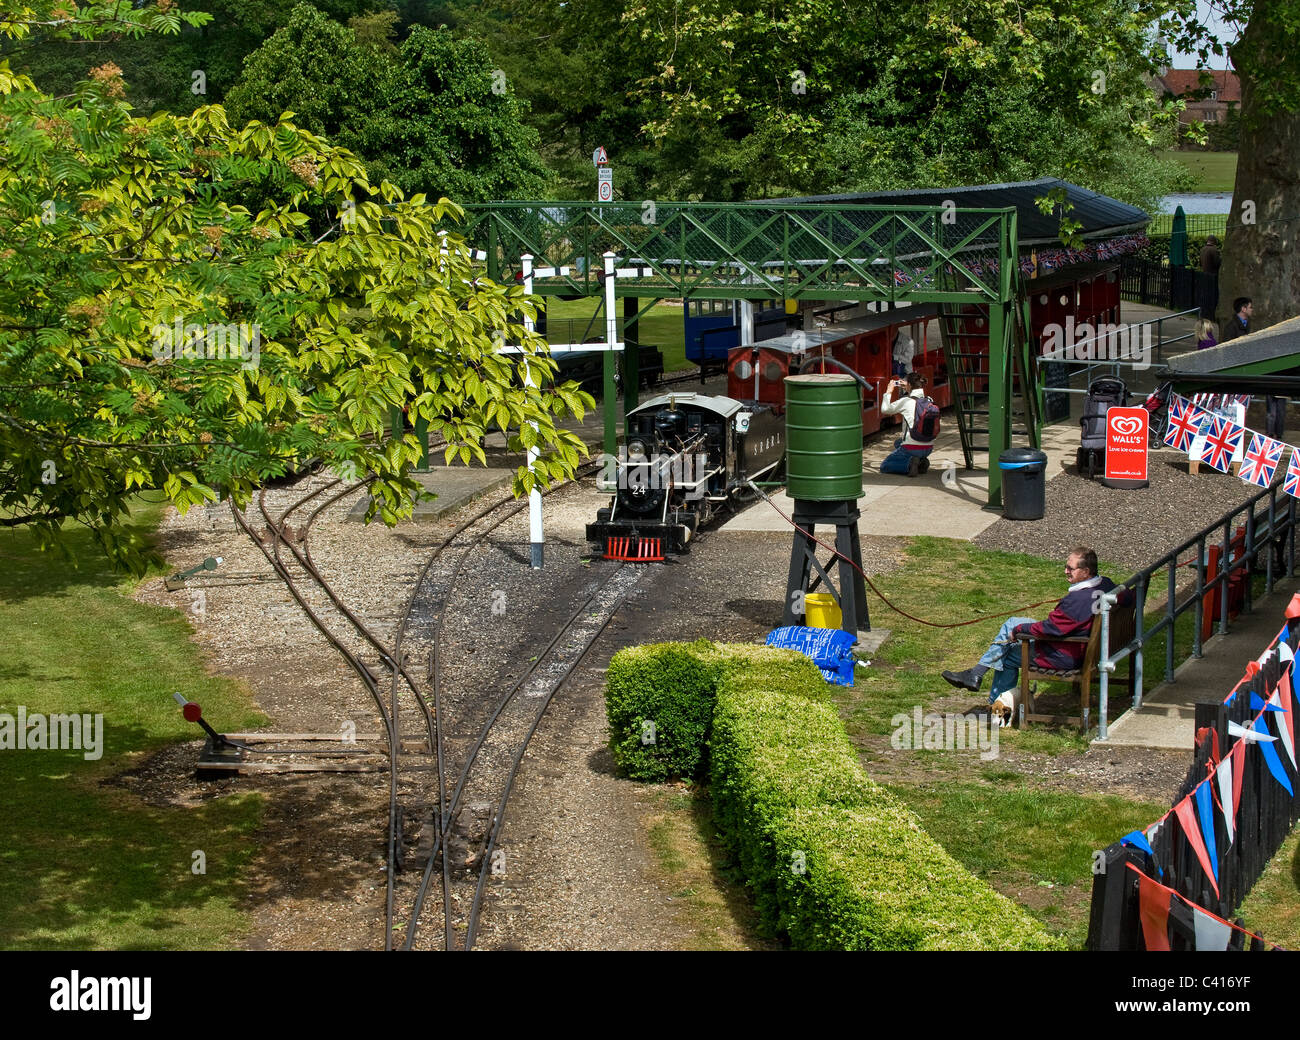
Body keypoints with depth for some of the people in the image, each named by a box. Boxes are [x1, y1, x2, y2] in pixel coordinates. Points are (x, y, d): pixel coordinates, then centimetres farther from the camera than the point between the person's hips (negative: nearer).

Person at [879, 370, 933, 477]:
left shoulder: (906, 401, -12)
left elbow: (885, 409, -3)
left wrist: (888, 391, 7)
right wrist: (907, 390, 19)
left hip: (912, 448, -6)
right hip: (929, 448, 6)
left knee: (884, 467, 12)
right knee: (898, 442, 36)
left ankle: (908, 464, -14)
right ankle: (921, 461, 12)